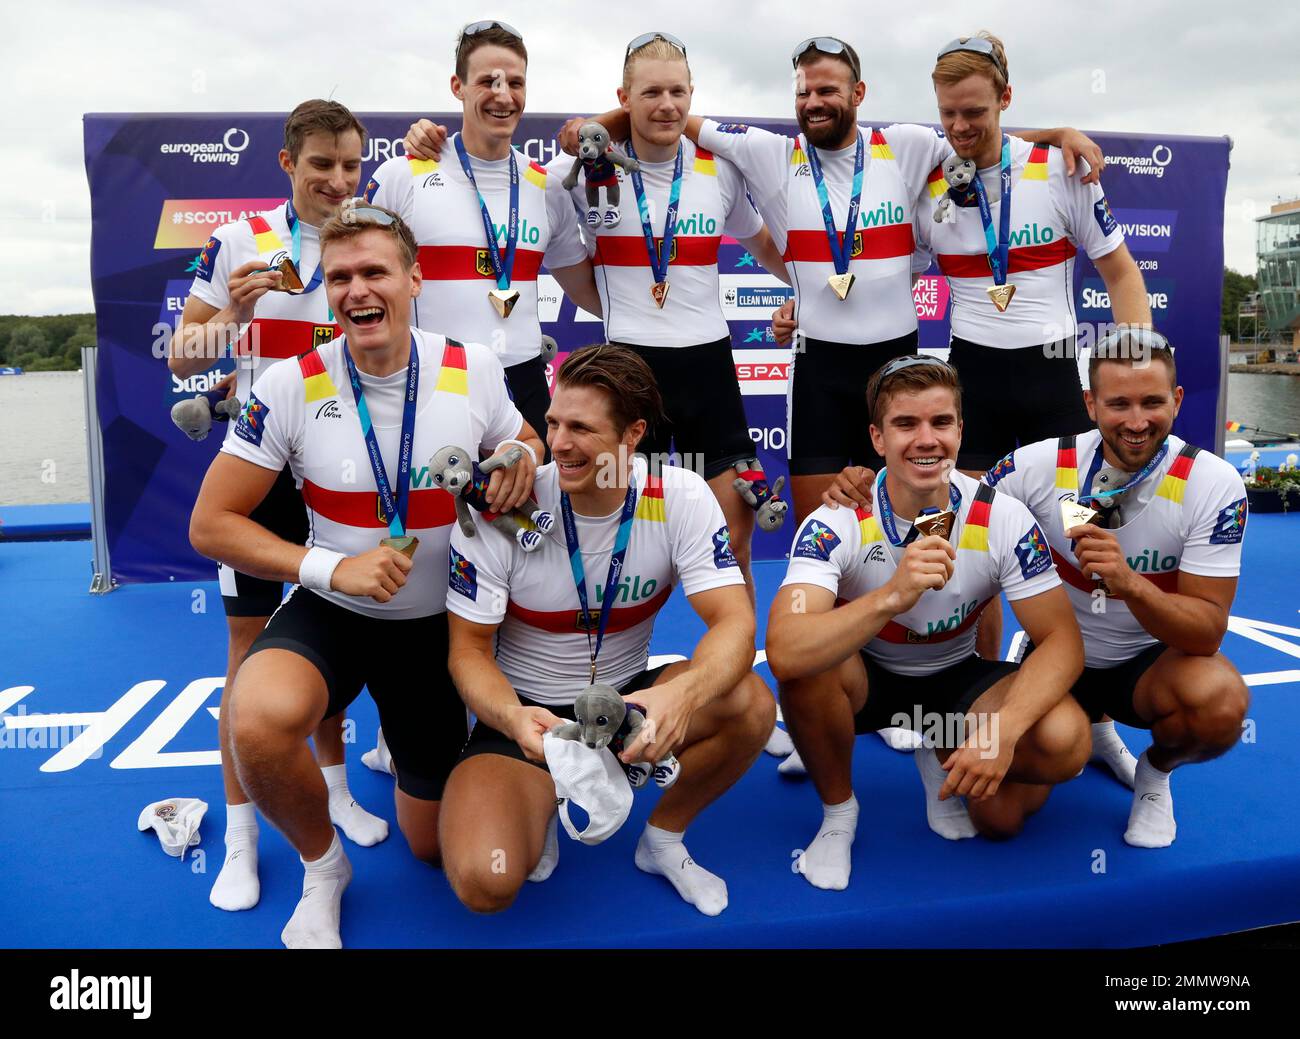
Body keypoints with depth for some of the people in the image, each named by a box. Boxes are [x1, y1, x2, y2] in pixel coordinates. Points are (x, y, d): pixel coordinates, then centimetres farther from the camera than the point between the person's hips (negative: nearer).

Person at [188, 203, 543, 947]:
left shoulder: (474, 370, -10)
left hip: (438, 624, 2)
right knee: (261, 721, -37)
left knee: (433, 845, 11)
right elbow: (212, 524, -11)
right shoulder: (293, 385, -14)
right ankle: (322, 869, -2)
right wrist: (332, 569, -25)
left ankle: (409, 751, 48)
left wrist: (522, 461, -19)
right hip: (331, 613, -1)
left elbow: (528, 447, 7)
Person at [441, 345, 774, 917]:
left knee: (750, 705, -27)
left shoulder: (680, 497, -14)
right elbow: (469, 651, -11)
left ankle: (664, 839, 3)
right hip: (522, 709, -2)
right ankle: (539, 806, 11)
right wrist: (514, 719, -34)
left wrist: (682, 693, -44)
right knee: (484, 882, -27)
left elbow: (734, 623, -21)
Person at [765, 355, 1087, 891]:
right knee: (807, 665, -36)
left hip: (956, 679, 2)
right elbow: (784, 654, -39)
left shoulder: (1003, 518, -18)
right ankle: (838, 812, -5)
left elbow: (1060, 639, -17)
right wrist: (892, 595, -54)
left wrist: (1003, 730, -35)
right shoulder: (837, 523, -25)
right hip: (864, 678, -2)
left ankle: (944, 761, 9)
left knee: (1064, 740, -27)